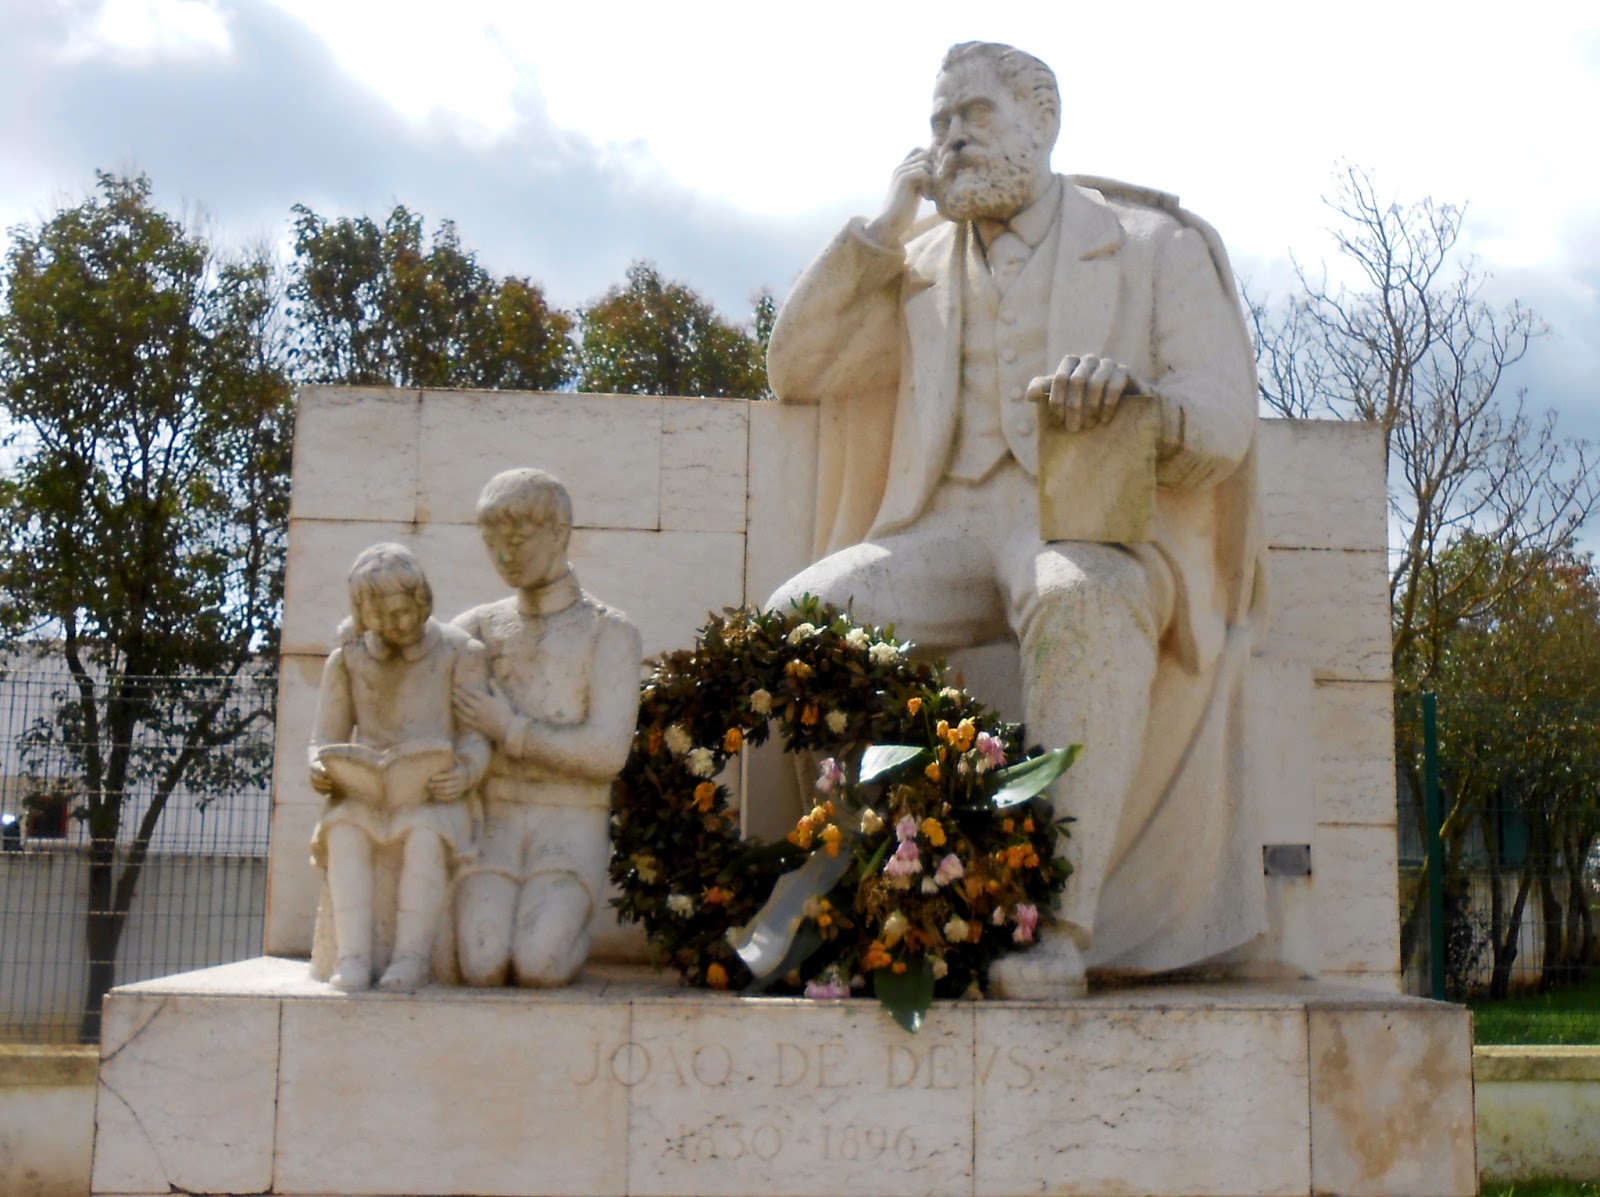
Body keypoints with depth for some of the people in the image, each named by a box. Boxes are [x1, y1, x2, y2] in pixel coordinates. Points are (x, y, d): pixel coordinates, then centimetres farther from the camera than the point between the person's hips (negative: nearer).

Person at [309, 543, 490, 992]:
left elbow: (476, 738, 1)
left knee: (425, 836, -36)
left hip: (433, 795, -2)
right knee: (344, 833, -31)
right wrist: (320, 770, -10)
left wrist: (464, 774, -21)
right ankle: (353, 956, -34)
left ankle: (411, 955, -33)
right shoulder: (348, 659, 9)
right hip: (366, 792, 2)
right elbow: (326, 738, 13)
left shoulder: (460, 653, 1)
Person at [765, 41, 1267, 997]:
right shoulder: (922, 264, 23)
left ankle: (1060, 924, -38)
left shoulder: (1155, 246, 11)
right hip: (954, 527, 4)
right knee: (798, 618, -27)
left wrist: (1134, 398, -25)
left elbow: (1223, 430, -1)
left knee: (1083, 605, -40)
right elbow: (795, 371, 16)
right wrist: (884, 227, 11)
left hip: (1100, 526, -3)